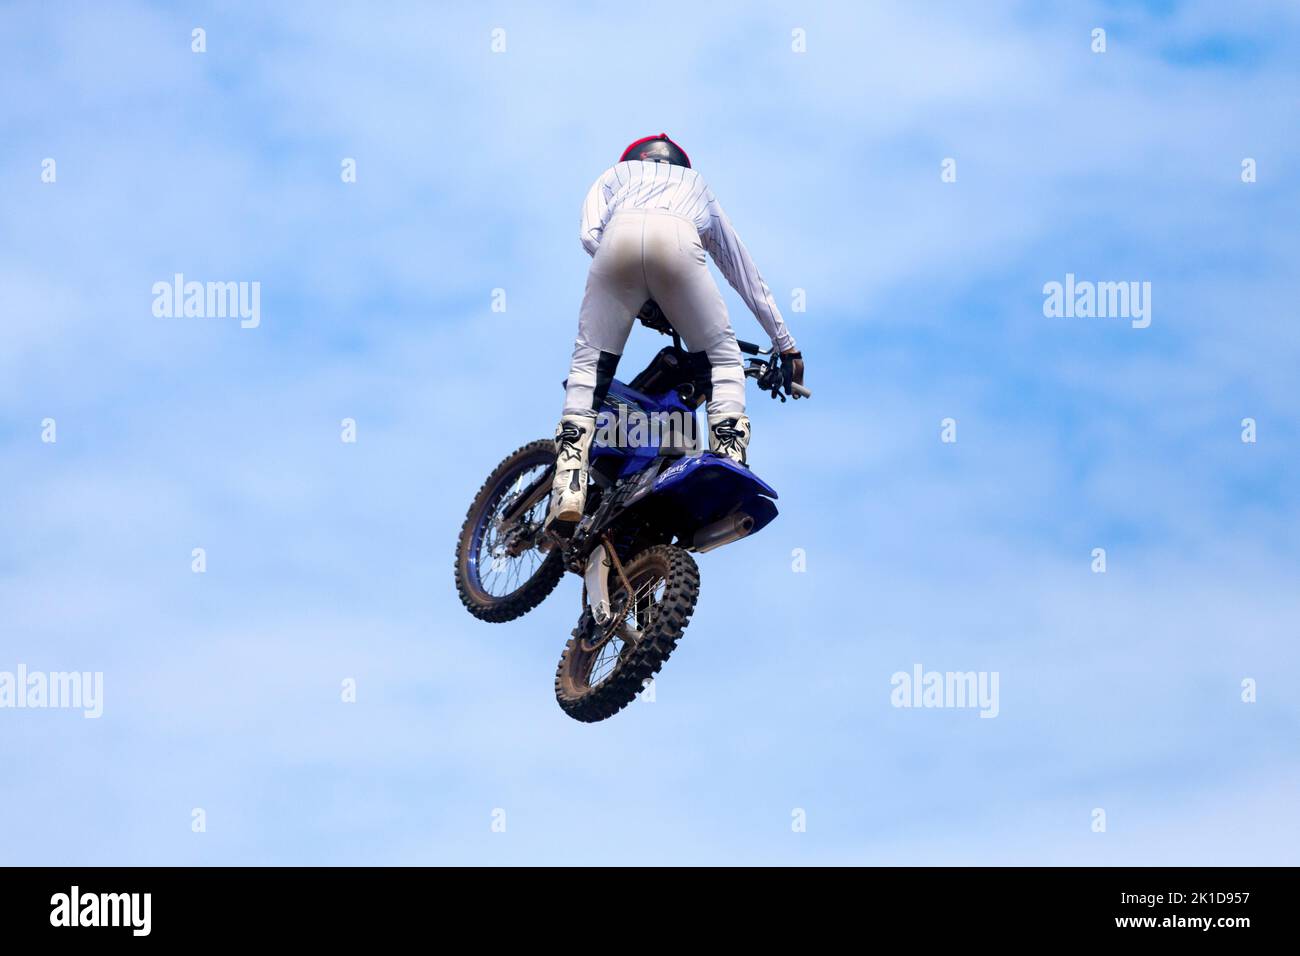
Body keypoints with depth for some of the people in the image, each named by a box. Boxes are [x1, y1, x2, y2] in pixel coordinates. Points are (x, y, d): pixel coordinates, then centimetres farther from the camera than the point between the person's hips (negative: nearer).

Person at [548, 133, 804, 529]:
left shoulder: (616, 174, 40)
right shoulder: (698, 187, 44)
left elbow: (590, 235, 18)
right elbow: (746, 274, 44)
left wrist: (636, 296, 24)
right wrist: (786, 346, 46)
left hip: (619, 237, 0)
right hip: (678, 241, 0)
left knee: (590, 360, 7)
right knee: (723, 356, 17)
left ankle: (569, 484, -12)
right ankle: (729, 463, -5)